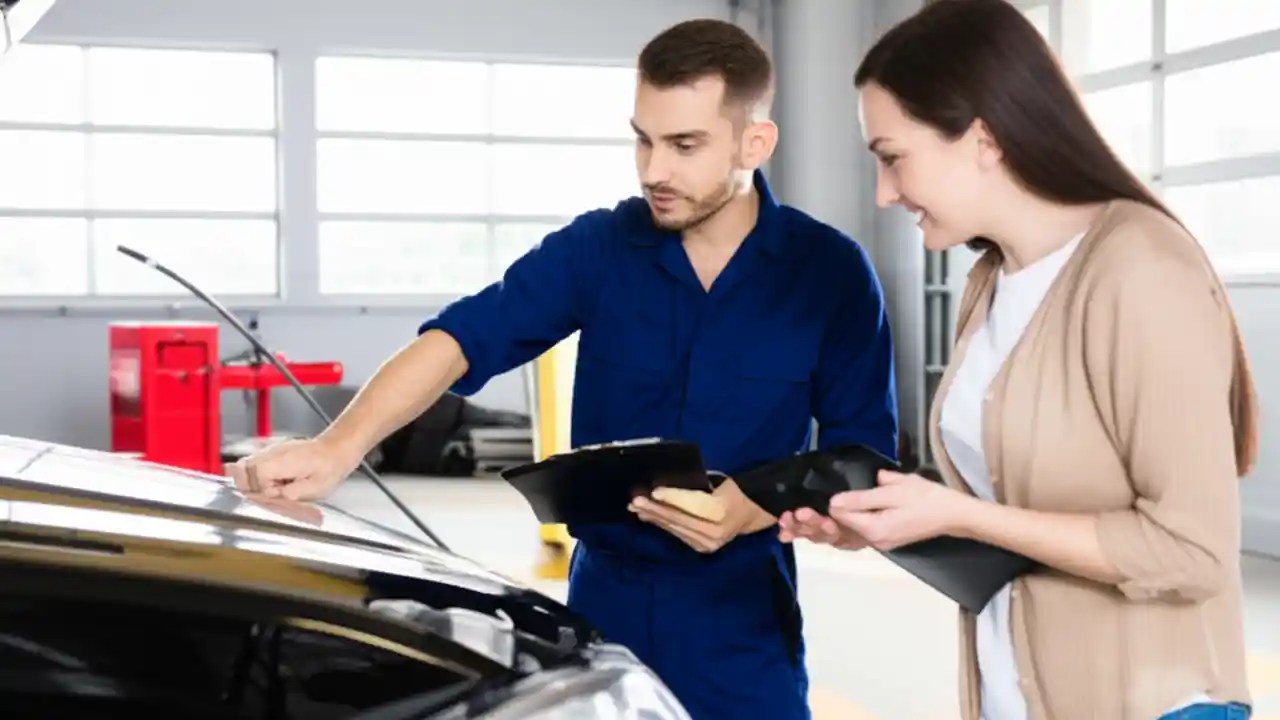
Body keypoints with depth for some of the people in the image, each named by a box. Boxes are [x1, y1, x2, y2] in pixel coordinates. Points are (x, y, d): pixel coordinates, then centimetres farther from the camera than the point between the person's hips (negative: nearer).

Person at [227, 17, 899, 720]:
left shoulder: (829, 271, -7)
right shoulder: (597, 246, -5)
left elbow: (866, 453, -5)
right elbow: (460, 338, -15)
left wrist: (756, 507, -23)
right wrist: (339, 446, -30)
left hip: (739, 622, -1)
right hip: (604, 597, 2)